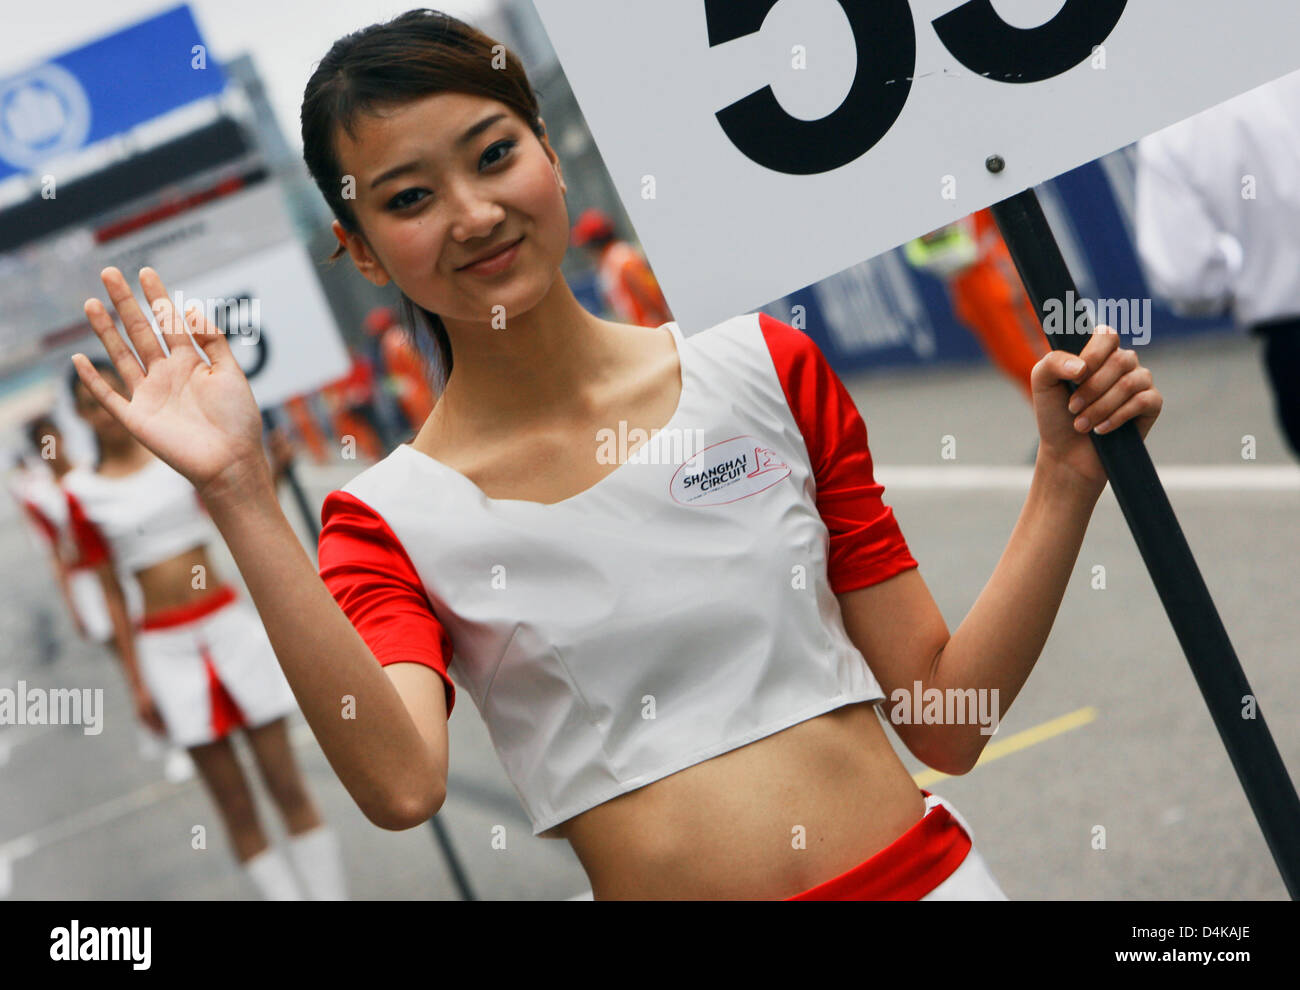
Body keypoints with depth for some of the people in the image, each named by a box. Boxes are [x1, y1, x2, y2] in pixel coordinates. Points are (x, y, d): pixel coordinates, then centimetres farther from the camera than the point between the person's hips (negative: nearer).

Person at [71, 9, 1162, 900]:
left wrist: (1068, 475, -4)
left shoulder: (768, 367, 5)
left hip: (927, 872, 1)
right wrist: (241, 498, -24)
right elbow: (404, 782, -21)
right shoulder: (389, 521, 0)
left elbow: (947, 716, 5)